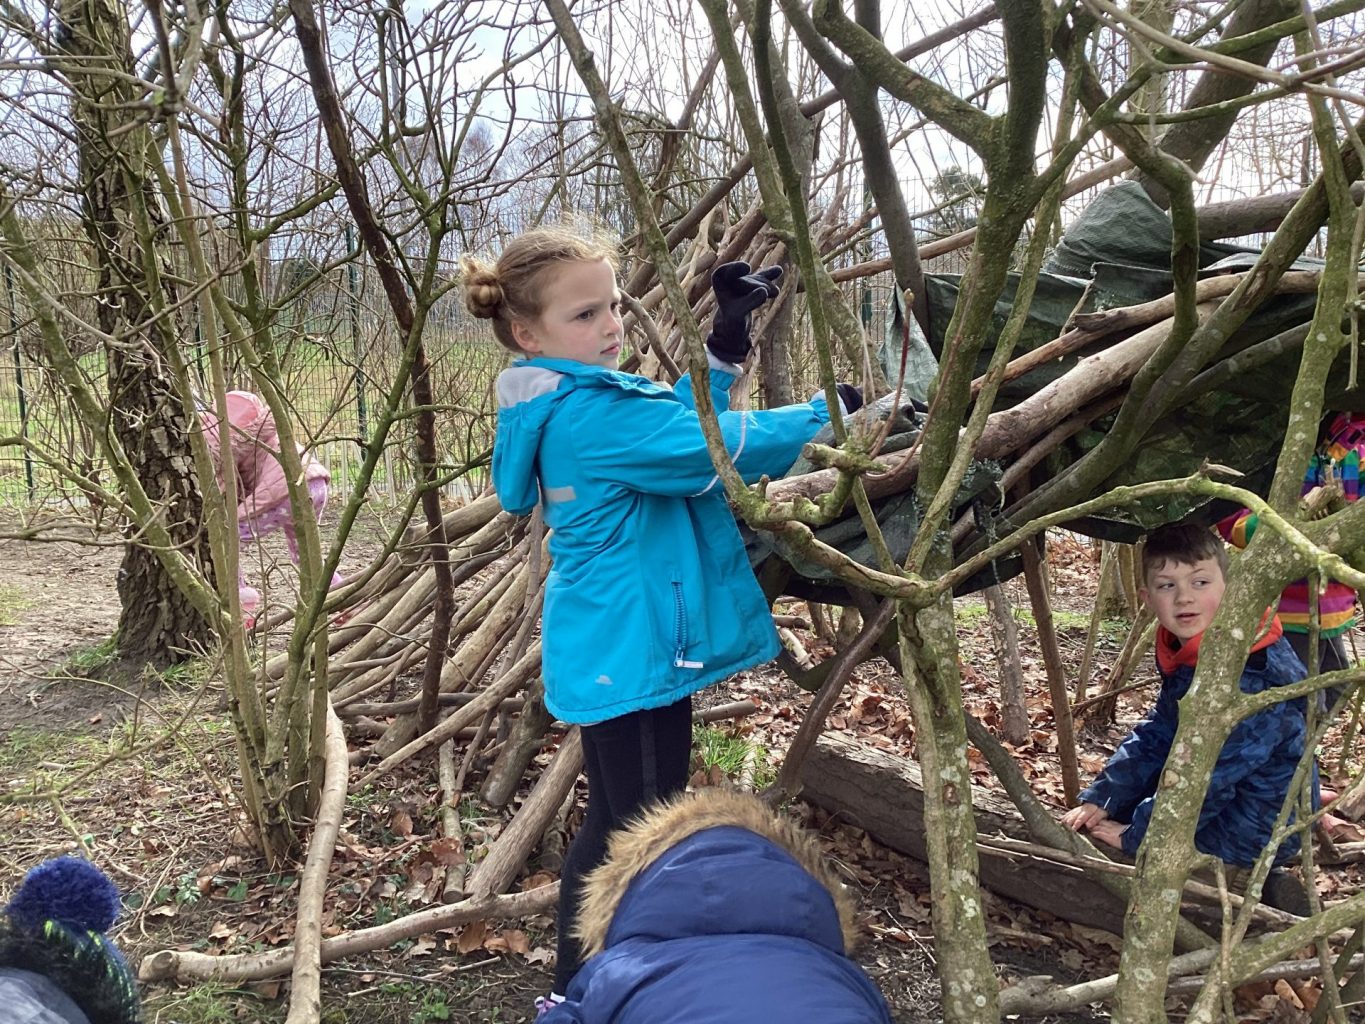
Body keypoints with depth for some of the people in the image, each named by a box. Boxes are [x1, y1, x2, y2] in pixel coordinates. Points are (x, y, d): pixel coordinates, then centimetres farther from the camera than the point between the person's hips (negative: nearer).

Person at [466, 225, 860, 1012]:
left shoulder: (567, 404, 10)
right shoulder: (590, 414, -22)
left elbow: (679, 429, 15)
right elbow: (713, 448, -22)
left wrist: (725, 349, 4)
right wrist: (826, 414, -12)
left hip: (614, 649, 11)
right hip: (630, 652, -11)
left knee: (615, 828, 21)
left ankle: (577, 993, 36)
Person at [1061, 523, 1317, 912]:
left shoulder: (1252, 675, -29)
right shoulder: (1184, 654, 0)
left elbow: (1209, 775, -28)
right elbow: (1155, 735, 7)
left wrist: (1137, 835, -20)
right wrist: (1099, 799, -1)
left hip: (1257, 829, -9)